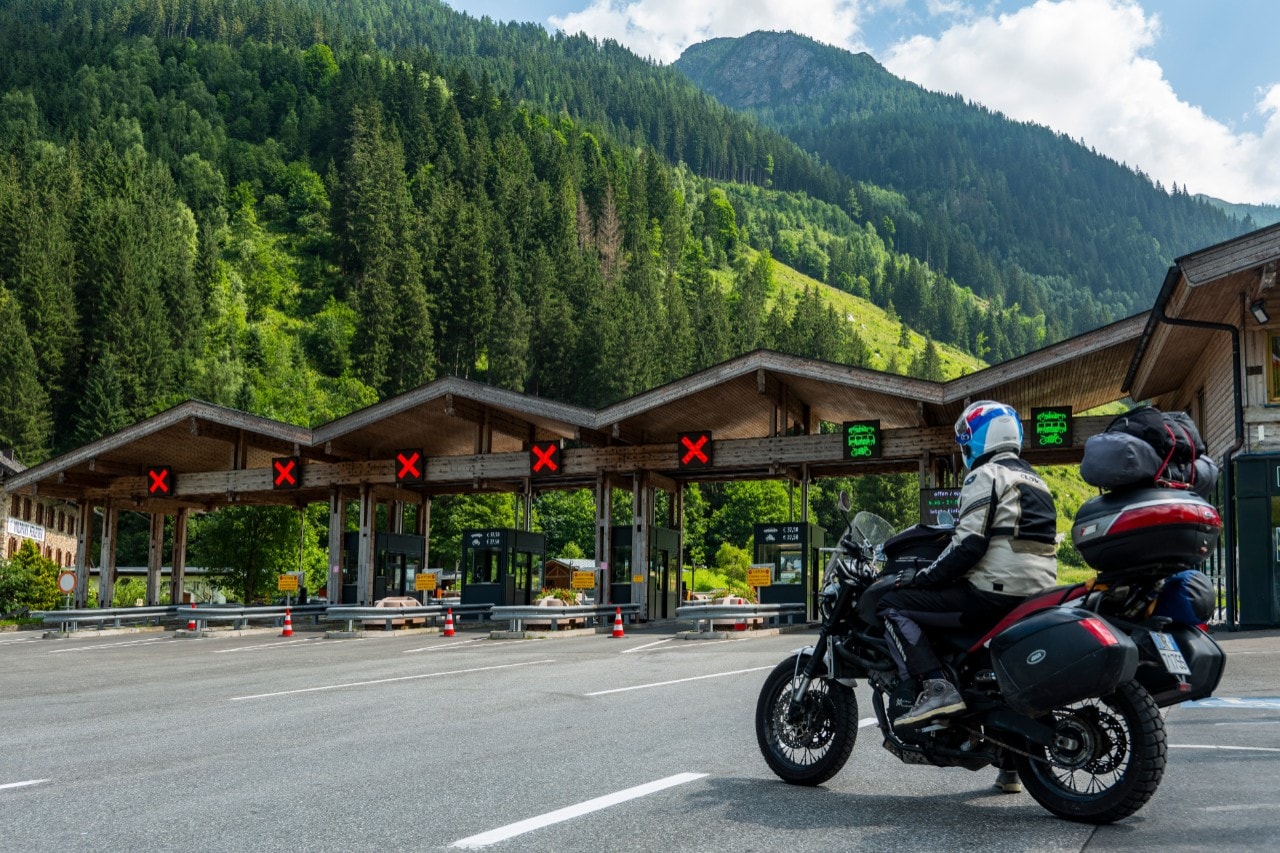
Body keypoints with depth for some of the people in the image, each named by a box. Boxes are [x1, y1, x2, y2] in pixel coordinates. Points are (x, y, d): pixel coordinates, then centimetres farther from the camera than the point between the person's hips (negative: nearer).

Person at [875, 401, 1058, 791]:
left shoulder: (986, 477, -6)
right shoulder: (1034, 481, 22)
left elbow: (969, 546, -17)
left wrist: (920, 578, -9)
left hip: (995, 591, -9)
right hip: (1038, 596, 9)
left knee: (894, 604, -6)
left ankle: (936, 687, -20)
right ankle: (1011, 763, 28)